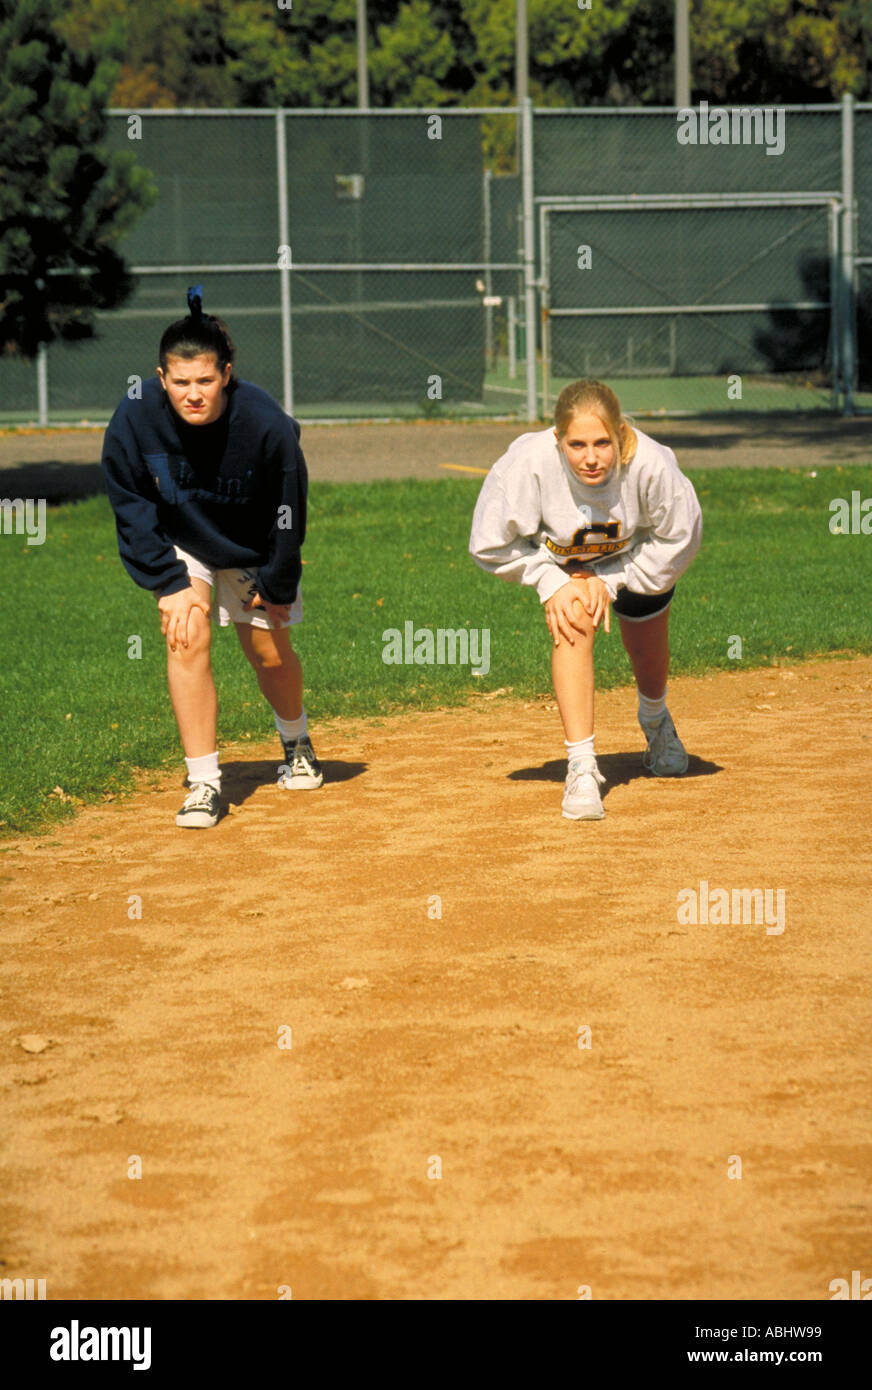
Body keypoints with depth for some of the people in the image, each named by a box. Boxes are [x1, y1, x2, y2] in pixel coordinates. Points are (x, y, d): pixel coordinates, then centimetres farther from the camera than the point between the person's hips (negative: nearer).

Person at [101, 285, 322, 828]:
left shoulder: (268, 426, -33)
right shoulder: (134, 422, -29)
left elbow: (288, 514, -17)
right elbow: (132, 509, -15)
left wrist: (277, 588, -8)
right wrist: (170, 583, -18)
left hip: (253, 549, 0)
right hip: (180, 544, 0)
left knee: (269, 651, 8)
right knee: (188, 637, -17)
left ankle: (297, 743, 41)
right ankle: (204, 783, -11)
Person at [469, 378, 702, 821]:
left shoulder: (650, 465, -40)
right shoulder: (529, 465, -40)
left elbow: (679, 538, -20)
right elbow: (491, 544, -23)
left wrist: (611, 579, -21)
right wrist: (550, 581, -27)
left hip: (634, 559, 1)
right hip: (558, 558, -1)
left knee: (649, 654, 16)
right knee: (574, 621, -28)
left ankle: (655, 719, 54)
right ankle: (581, 768, -25)